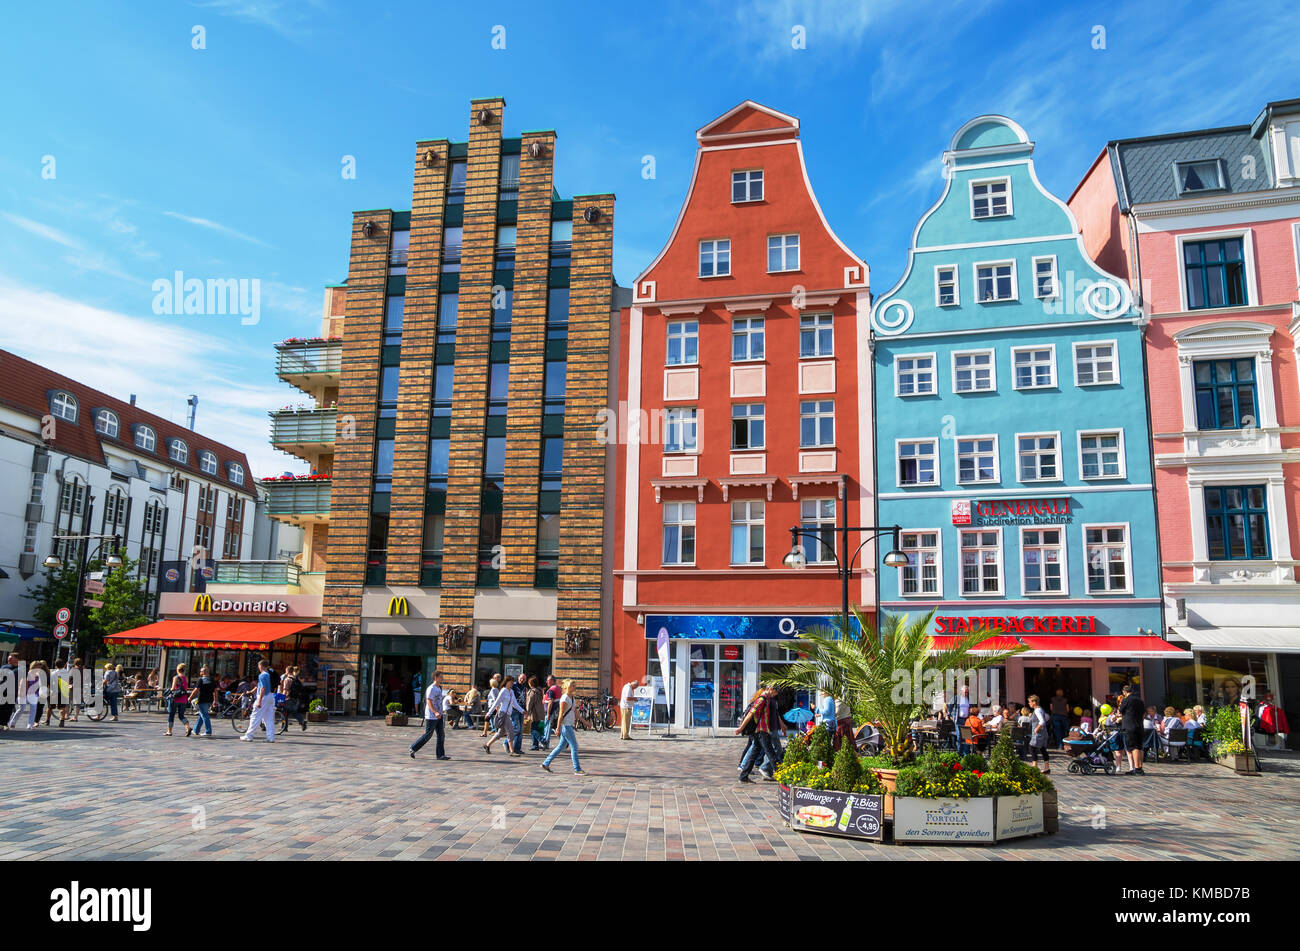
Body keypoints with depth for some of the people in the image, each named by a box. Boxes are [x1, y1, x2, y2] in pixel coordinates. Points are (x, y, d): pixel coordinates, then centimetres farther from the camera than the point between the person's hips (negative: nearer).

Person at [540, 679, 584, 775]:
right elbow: (561, 714, -17)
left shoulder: (572, 697, 13)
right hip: (565, 725, -9)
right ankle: (577, 769, 2)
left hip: (569, 725, 9)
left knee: (561, 746, 14)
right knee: (574, 746, -5)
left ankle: (546, 763, 21)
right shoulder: (564, 698, -15)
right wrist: (558, 728, -18)